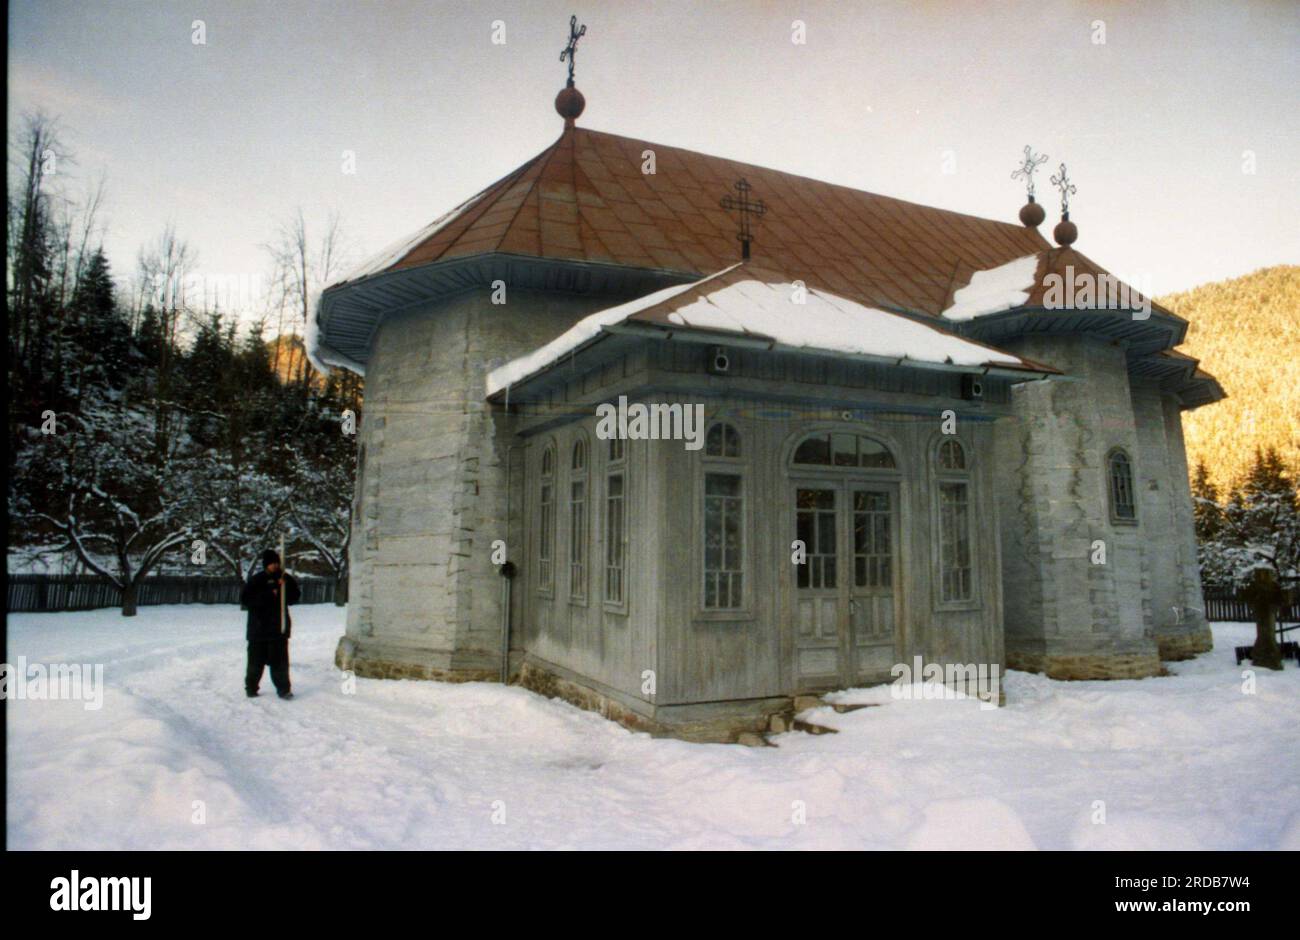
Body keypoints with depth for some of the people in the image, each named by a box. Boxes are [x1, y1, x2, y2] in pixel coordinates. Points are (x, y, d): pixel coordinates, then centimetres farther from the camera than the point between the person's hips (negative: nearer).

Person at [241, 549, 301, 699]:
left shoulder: (285, 578, 5)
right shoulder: (256, 580, -2)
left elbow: (295, 597, 7)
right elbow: (245, 600, -10)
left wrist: (285, 588, -13)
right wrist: (269, 595, -18)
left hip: (279, 627, 1)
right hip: (258, 628, -1)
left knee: (280, 660, 1)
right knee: (256, 660, 8)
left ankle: (283, 688, 4)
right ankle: (251, 687, 23)